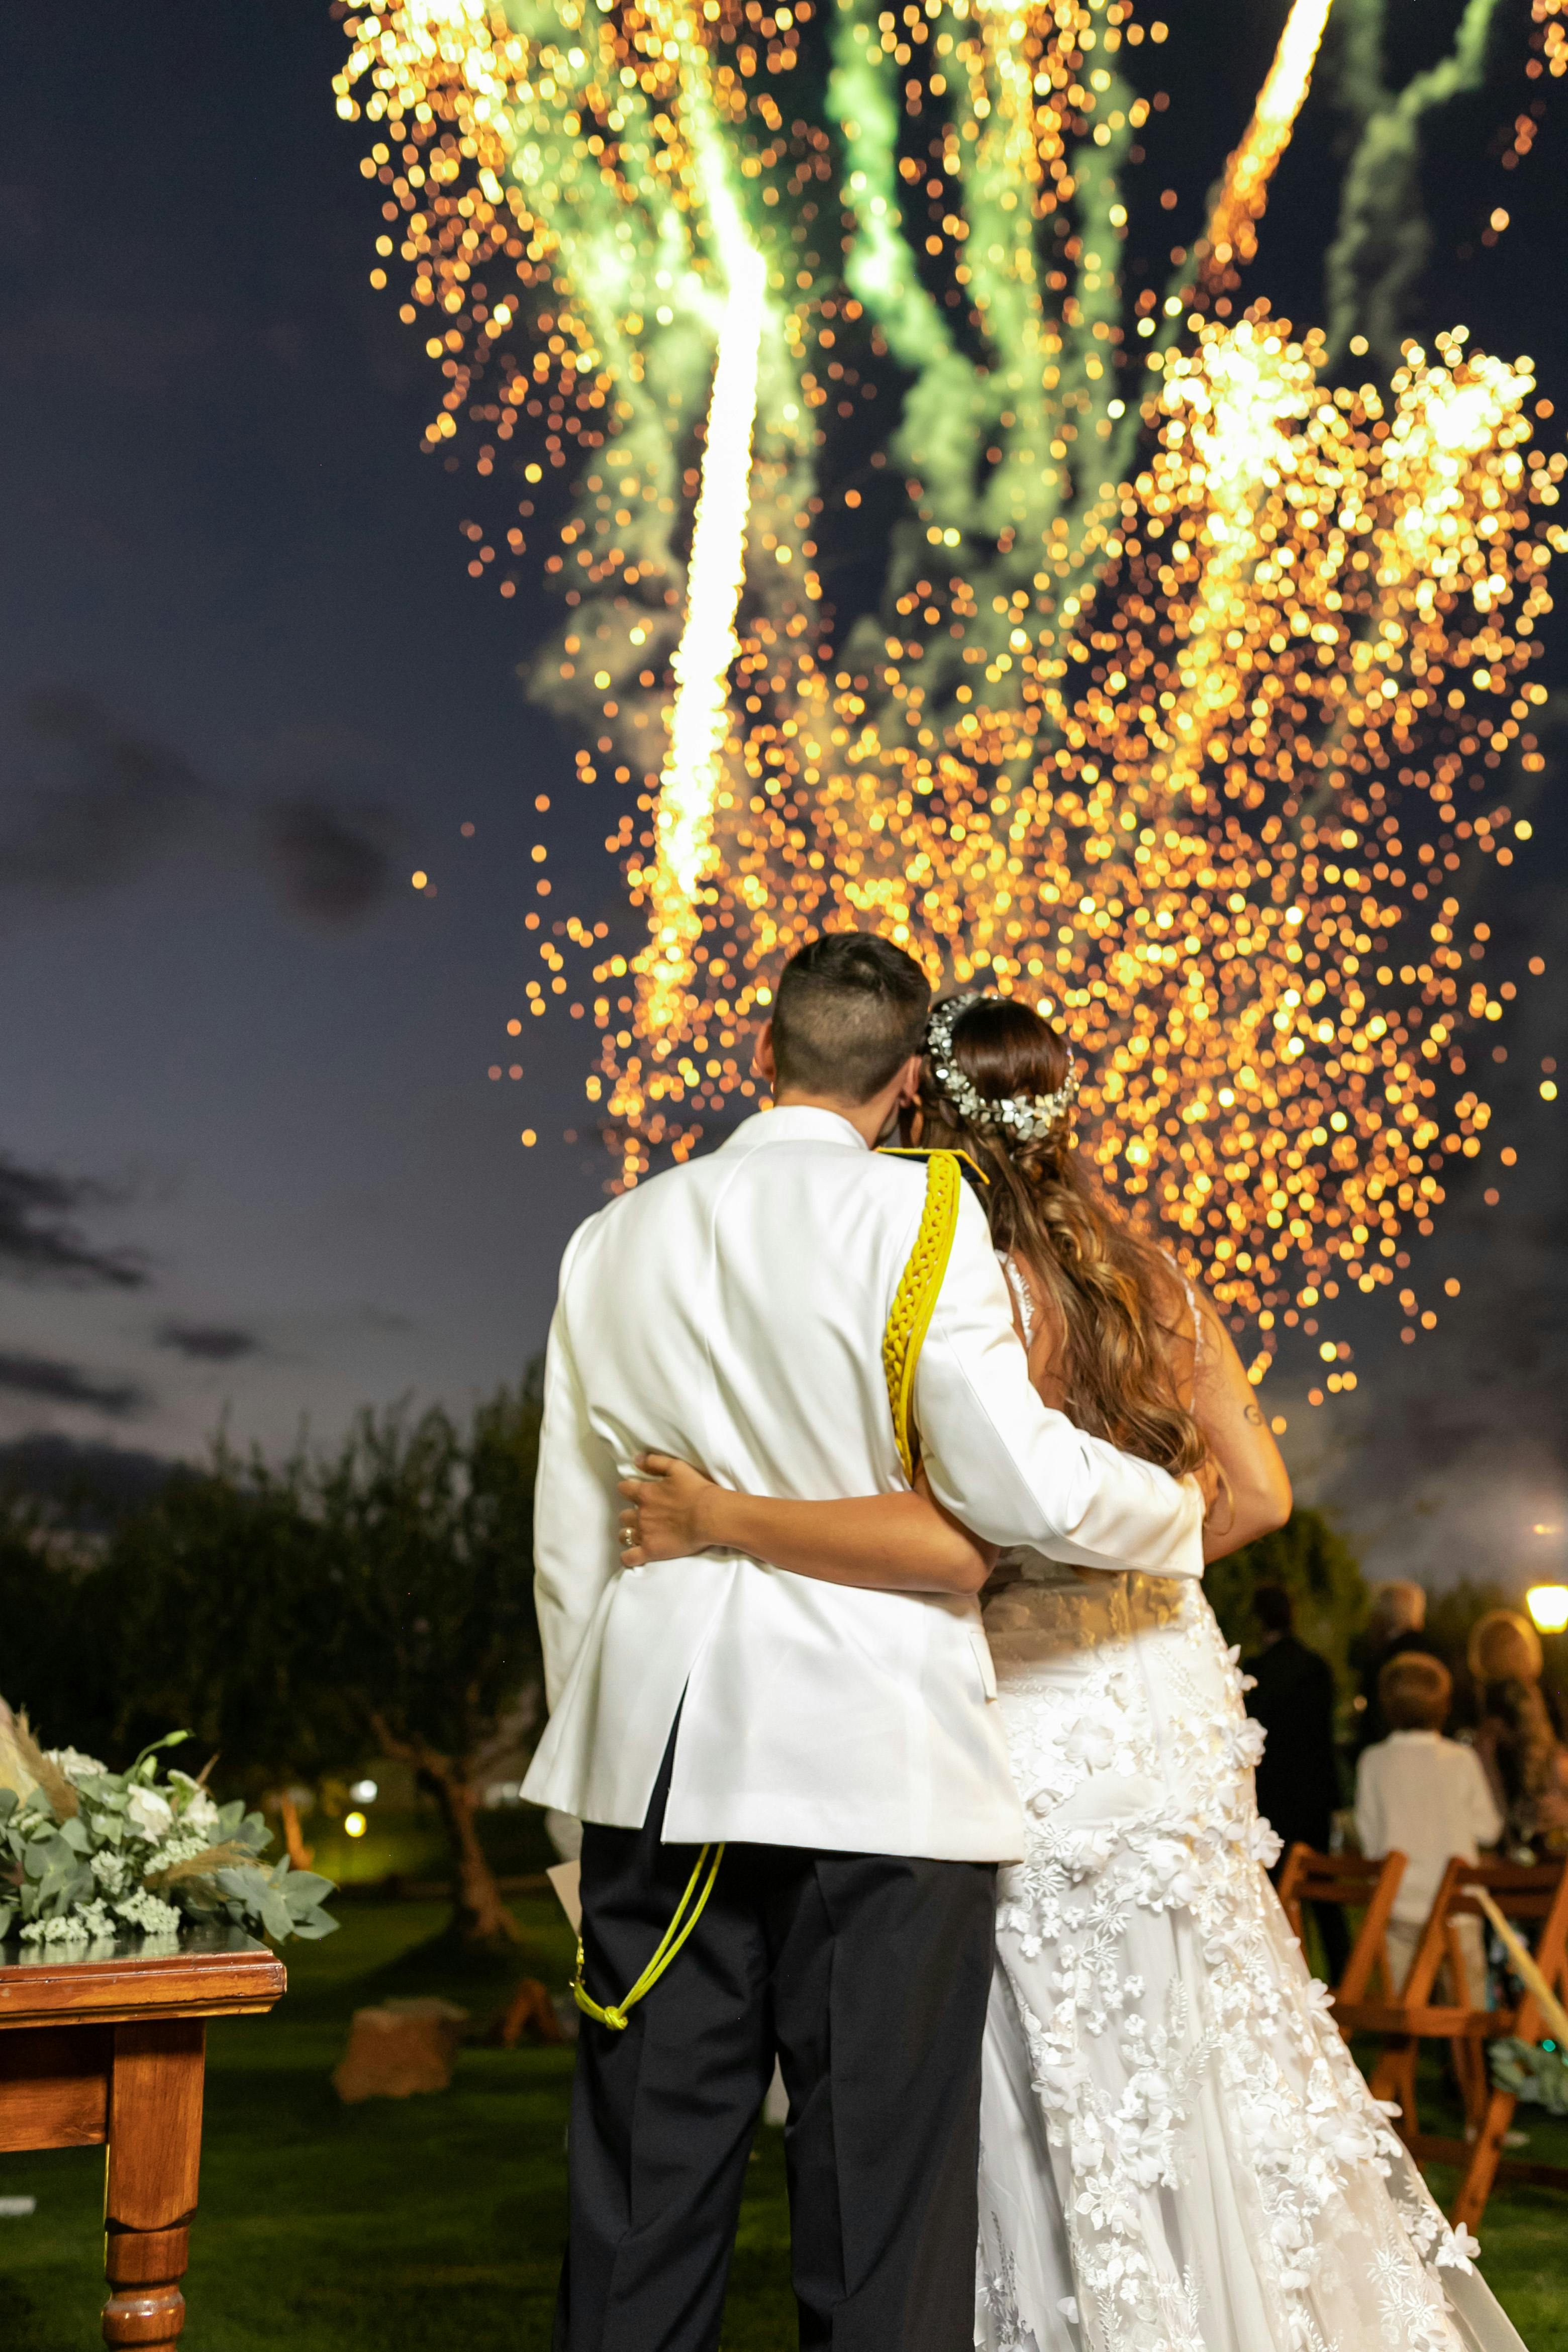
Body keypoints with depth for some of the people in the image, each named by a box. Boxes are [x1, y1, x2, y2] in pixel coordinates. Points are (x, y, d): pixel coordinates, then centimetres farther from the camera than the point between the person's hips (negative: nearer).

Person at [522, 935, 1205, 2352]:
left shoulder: (613, 1239, 9)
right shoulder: (916, 1211, -5)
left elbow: (567, 1548, 12)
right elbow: (1020, 1487, -12)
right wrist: (1182, 1518, 8)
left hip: (660, 1755, 5)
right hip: (878, 1757, -4)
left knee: (644, 2201, 13)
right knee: (881, 2195, 6)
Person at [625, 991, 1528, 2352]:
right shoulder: (1158, 1283, 2)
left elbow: (967, 1532, -30)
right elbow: (1259, 1493, 4)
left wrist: (728, 1518, -24)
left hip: (1044, 1724, -7)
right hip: (1168, 1694, 8)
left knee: (1071, 2093, 8)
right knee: (1199, 2058, 22)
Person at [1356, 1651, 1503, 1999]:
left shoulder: (1373, 1762, -5)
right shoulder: (1462, 1760, -8)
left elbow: (1369, 1836, 0)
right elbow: (1489, 1829, 1)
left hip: (1398, 1905, 1)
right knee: (1469, 2002, 10)